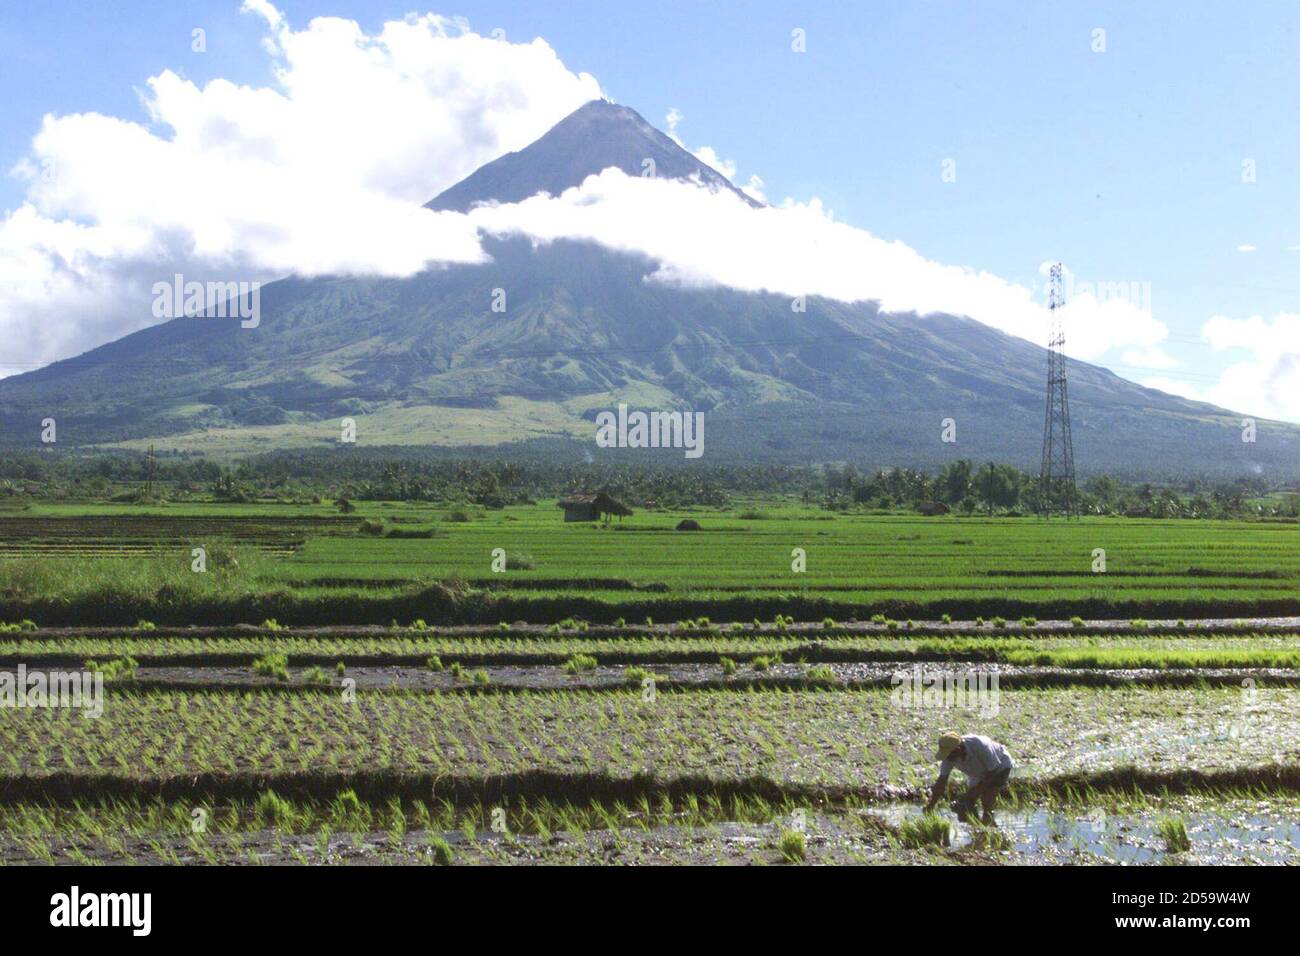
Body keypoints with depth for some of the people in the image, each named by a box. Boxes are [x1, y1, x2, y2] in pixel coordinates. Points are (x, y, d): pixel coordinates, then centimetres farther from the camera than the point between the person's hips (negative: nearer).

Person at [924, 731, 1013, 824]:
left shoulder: (980, 746, -40)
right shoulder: (949, 756, -24)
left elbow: (992, 772, -30)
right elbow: (941, 783, -20)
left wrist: (972, 794, -31)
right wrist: (929, 809, -25)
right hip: (979, 775, 6)